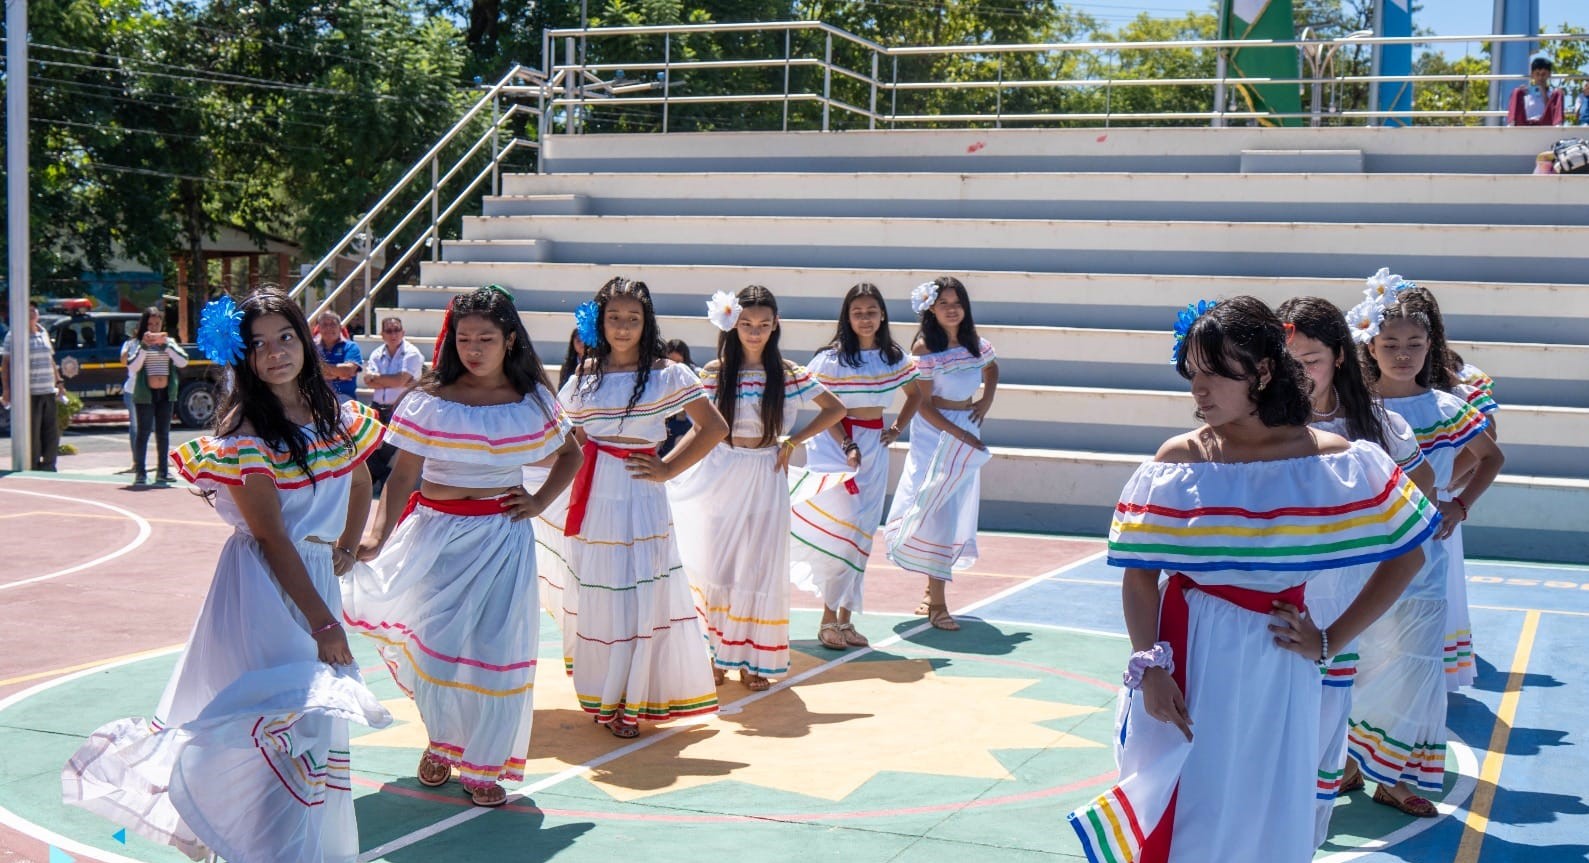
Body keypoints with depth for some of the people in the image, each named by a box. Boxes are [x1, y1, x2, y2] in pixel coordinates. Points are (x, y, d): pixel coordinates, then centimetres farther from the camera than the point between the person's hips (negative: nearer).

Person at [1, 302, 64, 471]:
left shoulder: (43, 332, 16)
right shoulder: (14, 334, -4)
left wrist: (59, 383, 19)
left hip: (48, 392, 6)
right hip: (28, 393, -6)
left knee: (52, 432, 8)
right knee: (31, 433, -4)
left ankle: (48, 467, 18)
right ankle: (31, 469, 2)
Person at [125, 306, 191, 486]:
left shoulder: (169, 342, 9)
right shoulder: (137, 343, 0)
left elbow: (183, 362, -5)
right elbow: (132, 366, -14)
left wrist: (166, 344, -12)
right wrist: (144, 345, -19)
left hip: (166, 394, 3)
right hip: (145, 394, -3)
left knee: (163, 433, 8)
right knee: (144, 432, -4)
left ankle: (162, 471, 14)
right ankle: (139, 472, -2)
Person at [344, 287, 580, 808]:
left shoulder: (533, 402, 2)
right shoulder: (430, 402, -4)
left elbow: (570, 455, 17)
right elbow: (402, 477, -8)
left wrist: (541, 501, 3)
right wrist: (377, 536, -20)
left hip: (502, 537, 1)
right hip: (436, 534, -1)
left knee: (494, 647, 0)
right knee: (432, 642, 0)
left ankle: (483, 765, 15)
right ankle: (441, 742, 28)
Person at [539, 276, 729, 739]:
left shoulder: (667, 375, -5)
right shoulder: (584, 375, 8)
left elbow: (714, 428, -5)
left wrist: (668, 470, -7)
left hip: (638, 498, -4)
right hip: (591, 497, 4)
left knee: (636, 598, -5)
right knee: (592, 596, 9)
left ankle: (629, 702, 7)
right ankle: (598, 695, 24)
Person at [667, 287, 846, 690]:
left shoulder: (788, 373, -1)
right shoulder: (715, 372, -1)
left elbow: (835, 409, 6)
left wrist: (794, 439, -1)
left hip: (766, 479, 0)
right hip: (721, 478, 0)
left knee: (760, 566, 2)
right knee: (717, 565, 3)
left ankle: (753, 660, 12)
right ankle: (718, 654, 16)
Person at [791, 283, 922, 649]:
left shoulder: (894, 357, 7)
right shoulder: (832, 358, -6)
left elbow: (915, 394, 22)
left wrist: (898, 428, 9)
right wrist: (847, 447, -17)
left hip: (874, 447, 4)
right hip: (836, 444, -4)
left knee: (862, 534, 6)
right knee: (837, 529, -12)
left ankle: (845, 618, 13)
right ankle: (828, 620, -5)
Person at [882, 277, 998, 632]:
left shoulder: (974, 342, 3)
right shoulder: (925, 347, -13)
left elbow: (992, 369, 25)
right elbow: (923, 405, -13)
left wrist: (986, 401, 6)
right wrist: (962, 435, -17)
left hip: (968, 429, 6)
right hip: (935, 432, -6)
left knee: (958, 512, 8)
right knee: (936, 511, -9)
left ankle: (933, 588, 25)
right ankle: (937, 603, -6)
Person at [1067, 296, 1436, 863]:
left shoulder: (1329, 460, -6)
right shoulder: (1180, 460, -4)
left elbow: (1405, 554, 1)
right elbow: (1138, 577, -3)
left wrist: (1330, 640, -2)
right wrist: (1150, 667, -14)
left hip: (1276, 671, 0)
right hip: (1189, 665, 0)